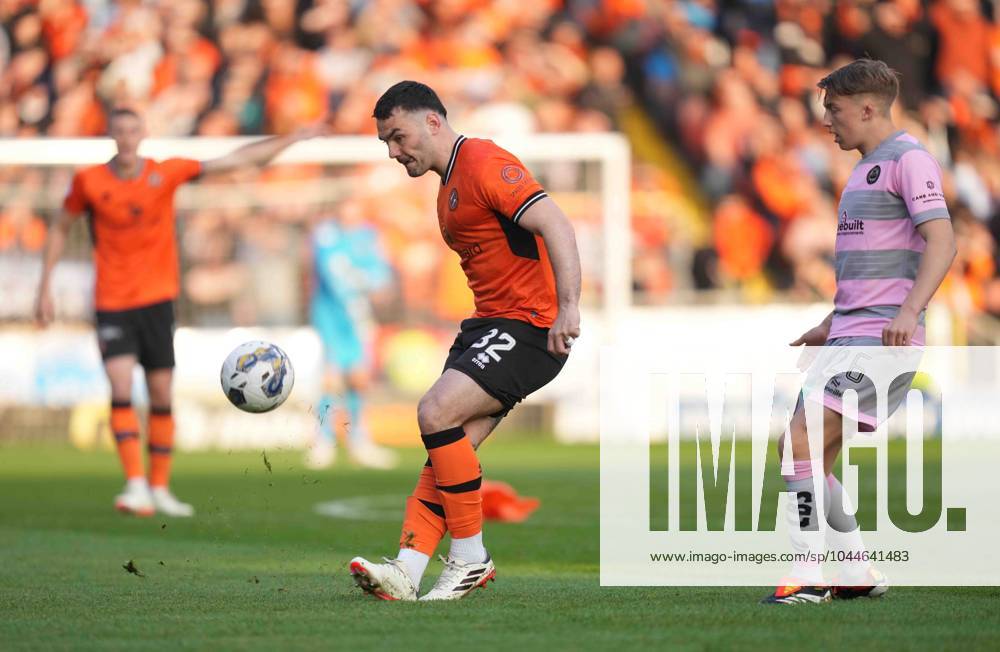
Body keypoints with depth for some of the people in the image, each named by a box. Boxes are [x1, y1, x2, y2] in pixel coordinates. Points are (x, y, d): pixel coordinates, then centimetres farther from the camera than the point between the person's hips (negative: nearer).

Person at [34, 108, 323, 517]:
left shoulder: (166, 173, -1)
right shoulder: (89, 182, -2)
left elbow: (234, 161, 2)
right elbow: (60, 229, 12)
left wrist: (293, 138, 1)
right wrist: (45, 287, 8)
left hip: (157, 299, 2)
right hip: (112, 303, -2)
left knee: (162, 397, 3)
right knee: (121, 388, -18)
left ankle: (160, 489, 15)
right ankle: (136, 484, -20)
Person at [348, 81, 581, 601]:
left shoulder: (484, 164, -12)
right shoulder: (449, 186, 20)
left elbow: (554, 224, -23)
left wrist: (567, 307, -33)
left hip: (530, 326, -10)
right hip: (489, 324, 10)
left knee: (437, 412, -21)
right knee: (446, 449, -2)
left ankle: (470, 558, -11)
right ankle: (406, 571, -11)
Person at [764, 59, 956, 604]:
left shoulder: (909, 160, -9)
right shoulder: (866, 167, 21)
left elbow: (941, 240, -20)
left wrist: (909, 310, -32)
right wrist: (827, 328, 32)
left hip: (881, 338, -10)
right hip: (848, 335, 10)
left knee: (800, 446, -17)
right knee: (806, 457, 7)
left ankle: (812, 574, -13)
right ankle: (858, 574, 12)